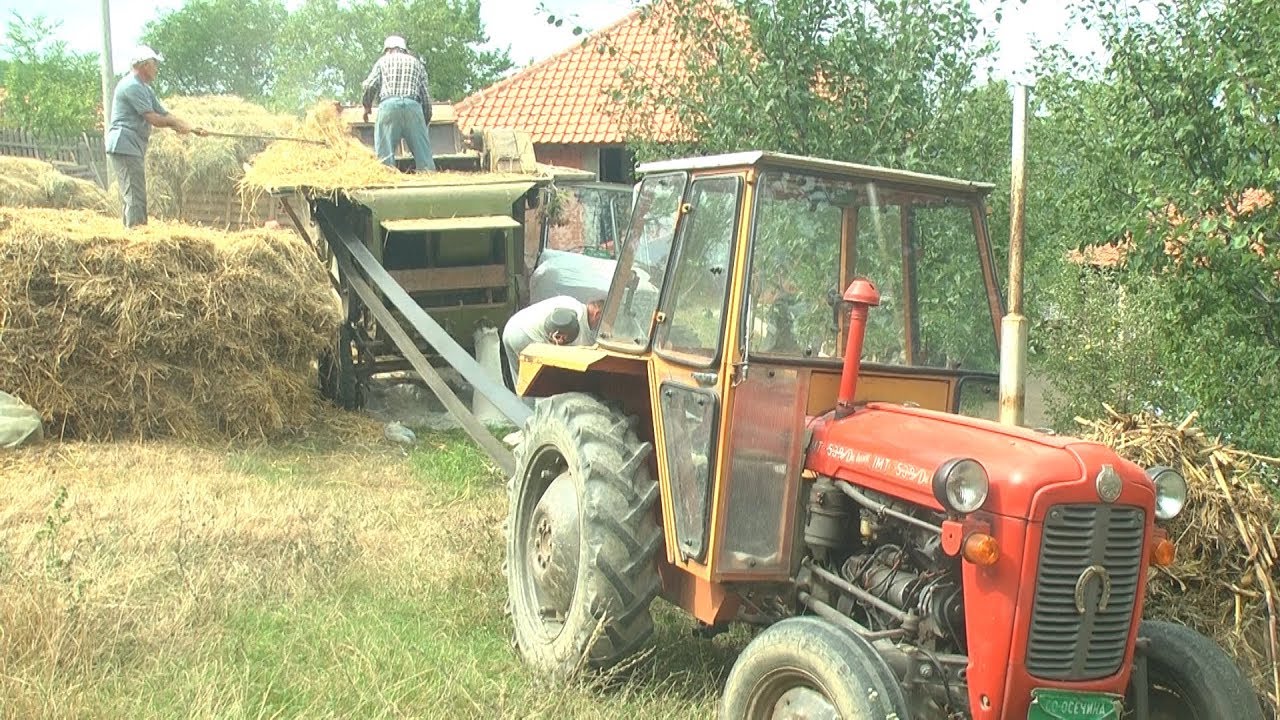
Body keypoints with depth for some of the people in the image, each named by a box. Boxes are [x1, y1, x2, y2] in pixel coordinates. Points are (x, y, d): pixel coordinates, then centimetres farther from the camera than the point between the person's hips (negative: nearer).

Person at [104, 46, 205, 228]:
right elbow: (153, 119, -16)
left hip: (134, 148, 10)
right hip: (125, 146, -10)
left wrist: (190, 128, 12)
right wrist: (177, 124, 0)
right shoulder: (132, 86, -13)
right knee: (135, 196, -12)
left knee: (132, 196, 12)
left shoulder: (145, 88, 19)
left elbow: (163, 114, 19)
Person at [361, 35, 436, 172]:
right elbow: (426, 94, 16)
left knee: (385, 152, -2)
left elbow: (369, 85, 6)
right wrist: (426, 119, 23)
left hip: (388, 105, -1)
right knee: (422, 149, 1)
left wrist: (367, 106, 21)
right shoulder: (416, 63, 24)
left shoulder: (383, 60, 20)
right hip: (412, 106, 1)